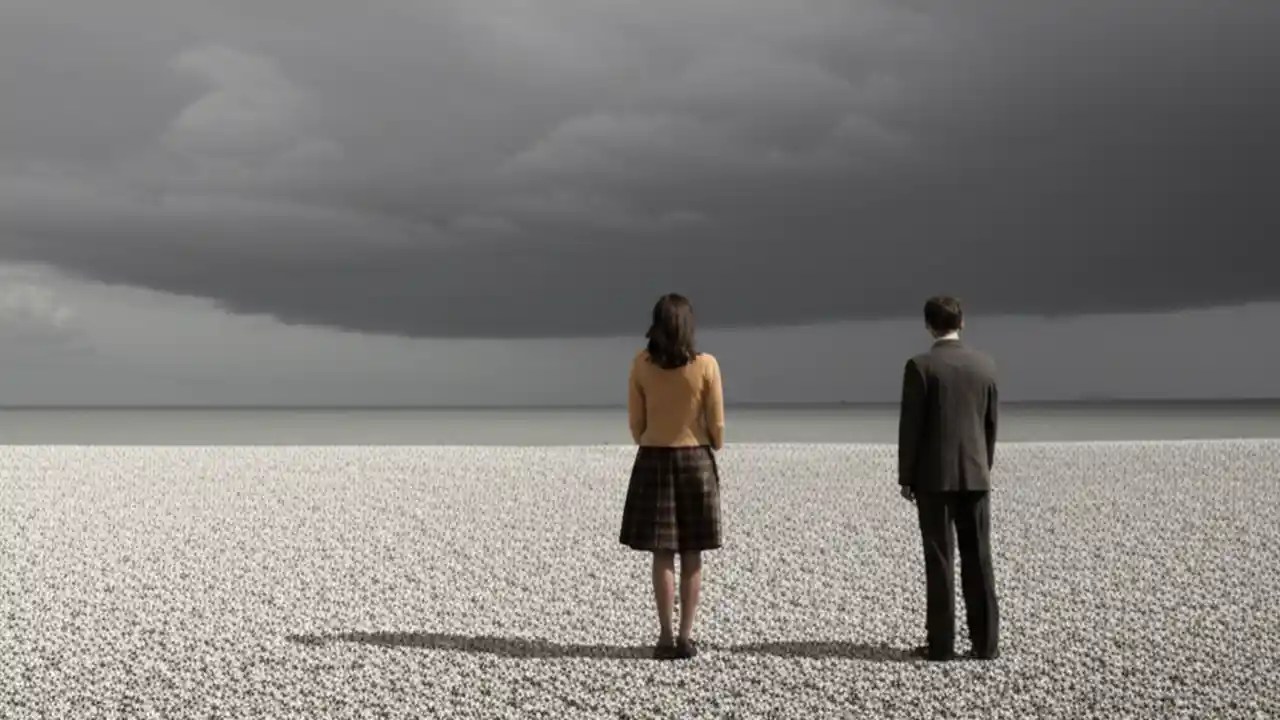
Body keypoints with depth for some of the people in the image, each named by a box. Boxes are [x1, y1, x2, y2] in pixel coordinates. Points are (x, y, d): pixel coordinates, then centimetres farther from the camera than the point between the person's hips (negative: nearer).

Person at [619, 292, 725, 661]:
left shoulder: (641, 364, -6)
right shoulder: (706, 365, -10)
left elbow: (636, 420, 1)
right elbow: (716, 423, -6)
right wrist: (715, 446, 16)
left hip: (654, 461, 1)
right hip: (695, 461, -1)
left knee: (662, 554, 6)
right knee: (691, 555, 7)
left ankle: (666, 637, 3)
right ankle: (686, 637, 7)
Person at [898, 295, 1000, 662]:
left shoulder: (920, 365, -10)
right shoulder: (985, 365, 5)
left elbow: (911, 425, -10)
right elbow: (991, 424, 10)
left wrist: (905, 477, -3)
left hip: (934, 475, -4)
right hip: (975, 474, 4)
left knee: (940, 560, -1)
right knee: (978, 560, 6)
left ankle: (941, 643, 1)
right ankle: (985, 642, 7)